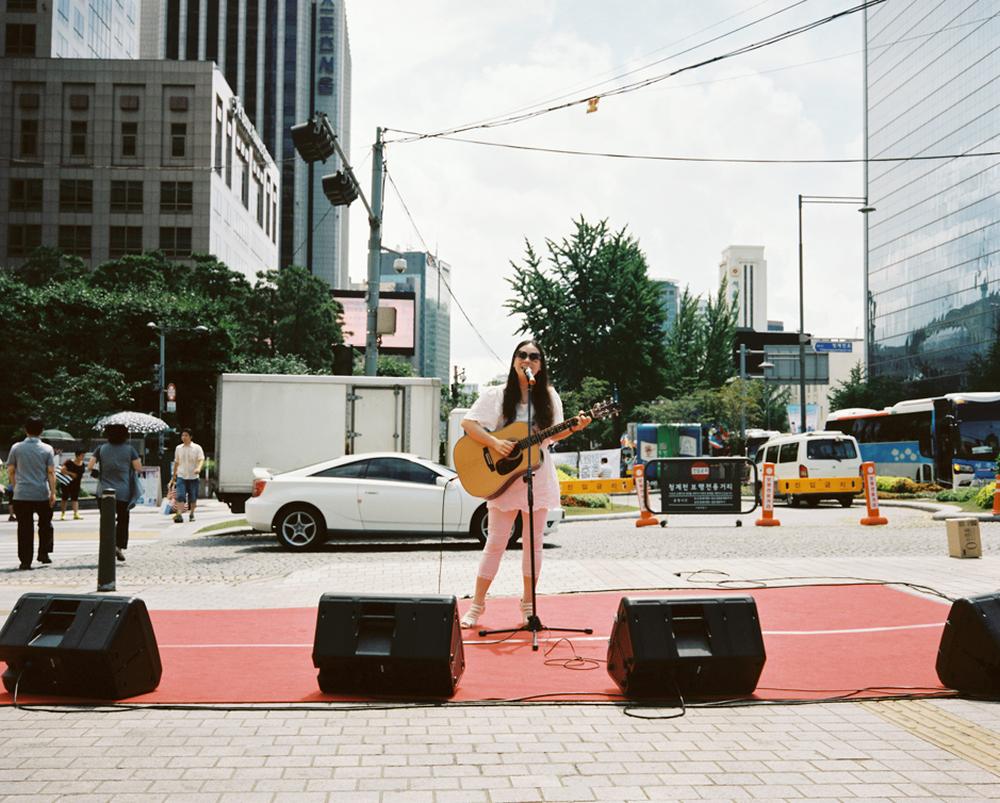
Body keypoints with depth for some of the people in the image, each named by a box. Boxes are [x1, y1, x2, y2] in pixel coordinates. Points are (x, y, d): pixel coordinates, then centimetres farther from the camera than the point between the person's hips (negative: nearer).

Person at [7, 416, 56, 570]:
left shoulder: (16, 448, 2)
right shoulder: (47, 449, -1)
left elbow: (10, 470, 6)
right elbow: (51, 472, -5)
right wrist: (53, 492, -3)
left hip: (21, 494, 1)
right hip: (42, 494, 0)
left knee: (24, 527, 3)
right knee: (45, 524, 18)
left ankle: (25, 561, 3)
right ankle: (43, 553, 13)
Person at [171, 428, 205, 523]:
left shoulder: (197, 448, -2)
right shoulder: (178, 448, 9)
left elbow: (201, 459, -13)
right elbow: (176, 462, 19)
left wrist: (198, 468, -33)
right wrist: (174, 474, 21)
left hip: (193, 477, -1)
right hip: (181, 476, 1)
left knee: (193, 497, 7)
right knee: (180, 496, -14)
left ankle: (191, 514, 24)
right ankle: (179, 515, -20)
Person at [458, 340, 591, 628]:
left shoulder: (549, 397, 6)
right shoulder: (497, 395, -2)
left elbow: (552, 435, 12)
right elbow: (468, 424, -7)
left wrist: (574, 428, -6)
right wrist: (495, 444, -19)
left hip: (537, 475, 3)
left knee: (533, 542, 6)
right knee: (496, 542, -2)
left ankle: (528, 604, 17)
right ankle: (477, 604, 8)